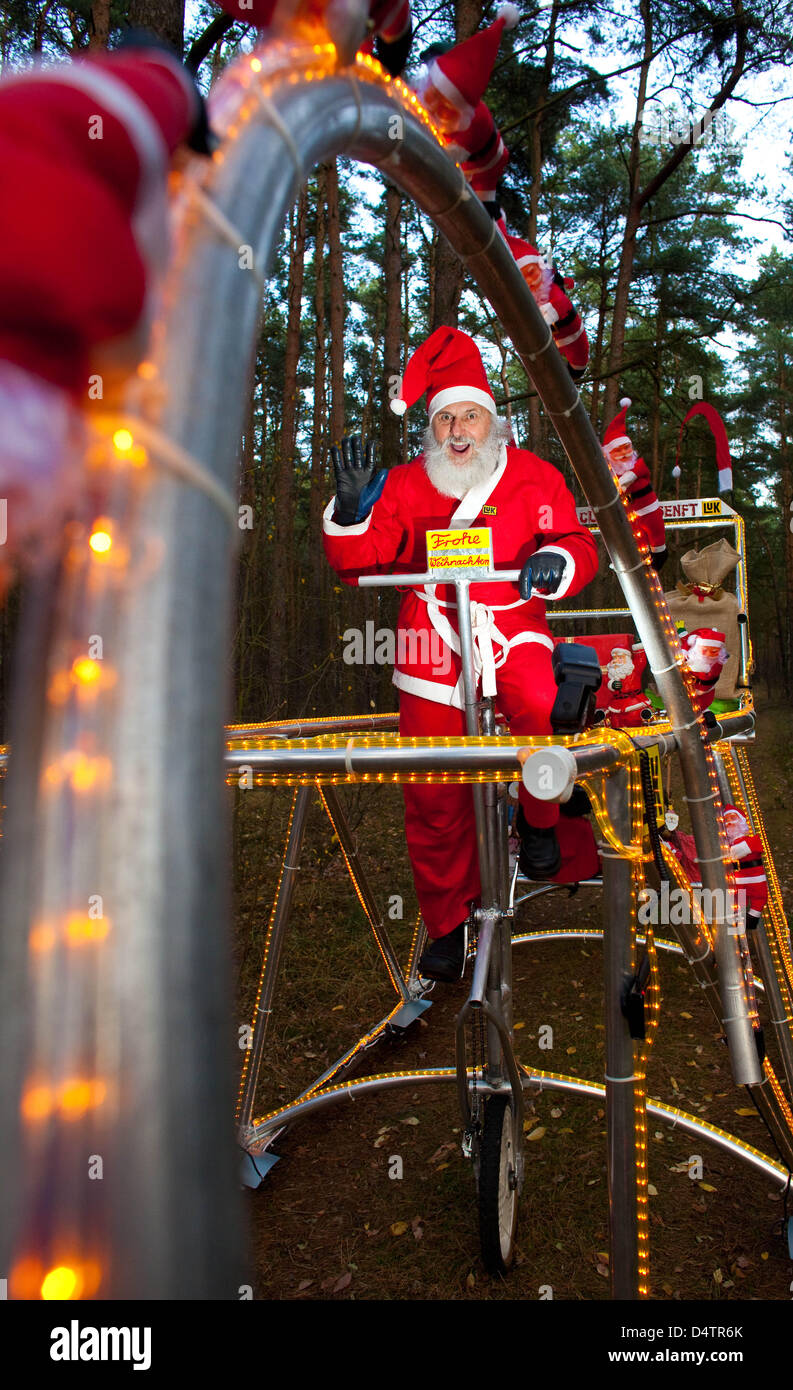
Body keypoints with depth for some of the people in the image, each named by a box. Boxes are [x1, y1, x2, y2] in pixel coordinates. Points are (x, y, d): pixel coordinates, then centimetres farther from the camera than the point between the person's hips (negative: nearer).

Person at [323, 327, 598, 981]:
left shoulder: (533, 477, 3)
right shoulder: (405, 485, 4)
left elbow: (579, 546, -5)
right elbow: (359, 563, 0)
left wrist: (555, 562, -29)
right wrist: (353, 510, -21)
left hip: (511, 629, -1)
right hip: (433, 643, 1)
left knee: (544, 707, -34)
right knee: (434, 792, 1)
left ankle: (538, 819, 0)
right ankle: (450, 924, 23)